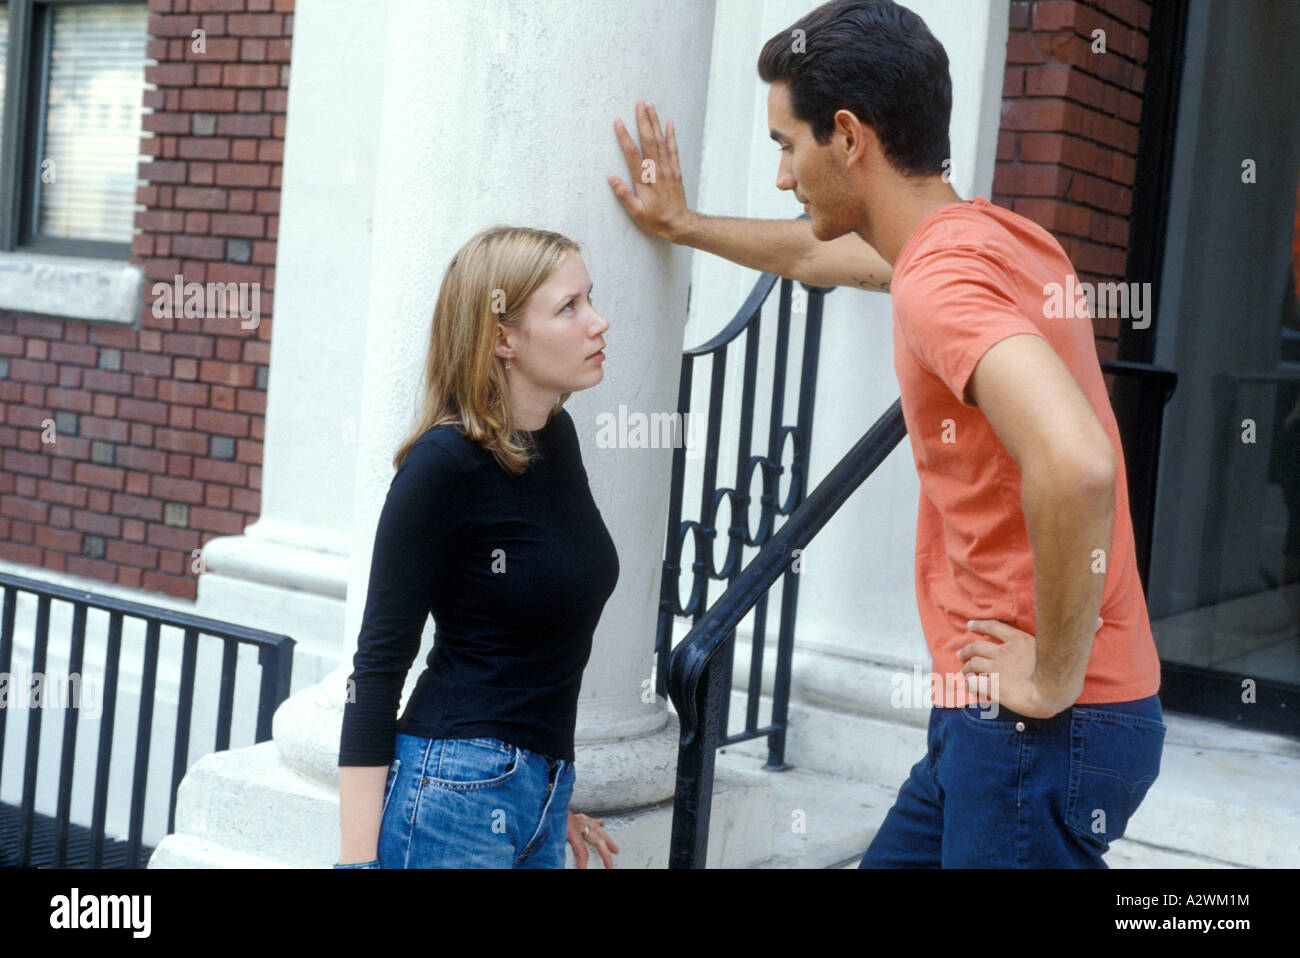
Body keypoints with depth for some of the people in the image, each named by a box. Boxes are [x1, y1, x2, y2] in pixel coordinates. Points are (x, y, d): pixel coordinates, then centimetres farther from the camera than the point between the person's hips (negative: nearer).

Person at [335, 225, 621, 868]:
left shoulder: (557, 436, 7)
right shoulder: (445, 464, -14)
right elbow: (378, 663, -13)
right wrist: (358, 858, -17)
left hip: (539, 794, 7)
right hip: (453, 794, -7)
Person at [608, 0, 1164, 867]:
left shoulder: (943, 278, -20)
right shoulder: (992, 237, 10)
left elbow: (1075, 465, -37)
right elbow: (821, 255, 31)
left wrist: (1053, 680, -25)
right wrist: (684, 225, 41)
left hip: (1045, 729, -9)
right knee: (896, 856, 17)